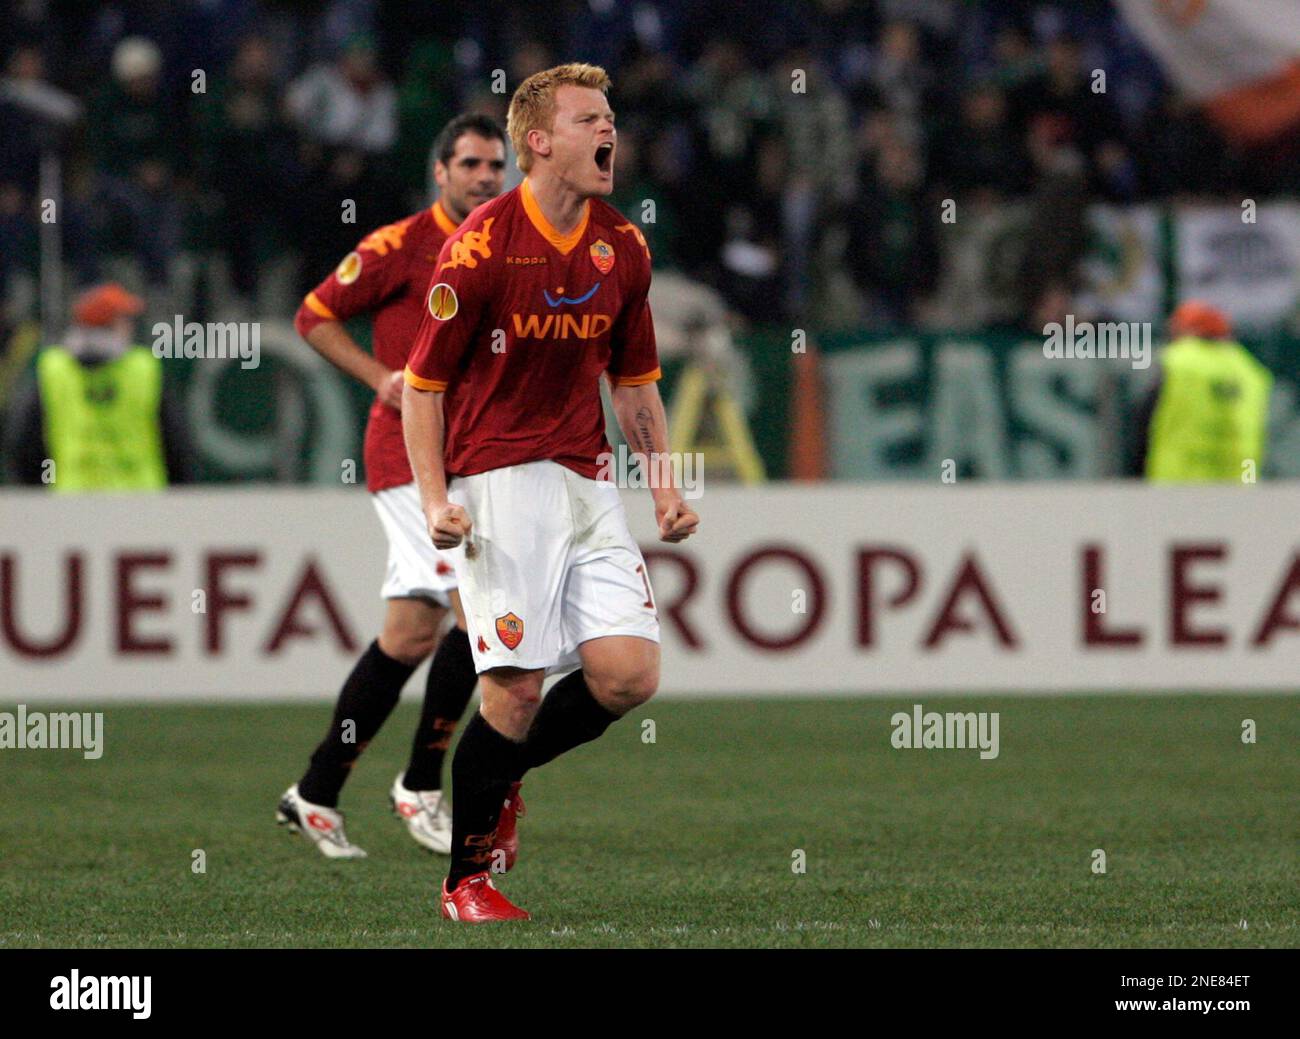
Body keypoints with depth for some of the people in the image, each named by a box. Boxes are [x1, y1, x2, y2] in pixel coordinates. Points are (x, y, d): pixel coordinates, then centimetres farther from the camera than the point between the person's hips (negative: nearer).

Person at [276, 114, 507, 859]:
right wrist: (382, 375, -14)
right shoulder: (403, 246, -7)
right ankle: (422, 788, -6)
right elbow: (316, 315, -3)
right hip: (412, 454, -7)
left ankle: (317, 794, 13)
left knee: (411, 636, 5)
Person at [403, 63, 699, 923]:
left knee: (629, 673, -8)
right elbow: (424, 381, -5)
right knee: (518, 686, -11)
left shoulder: (623, 248, 8)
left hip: (585, 481, 6)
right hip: (497, 481, -6)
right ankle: (467, 880, 6)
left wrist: (666, 486, 10)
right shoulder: (483, 246, -9)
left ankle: (500, 775, 19)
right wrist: (435, 499, -14)